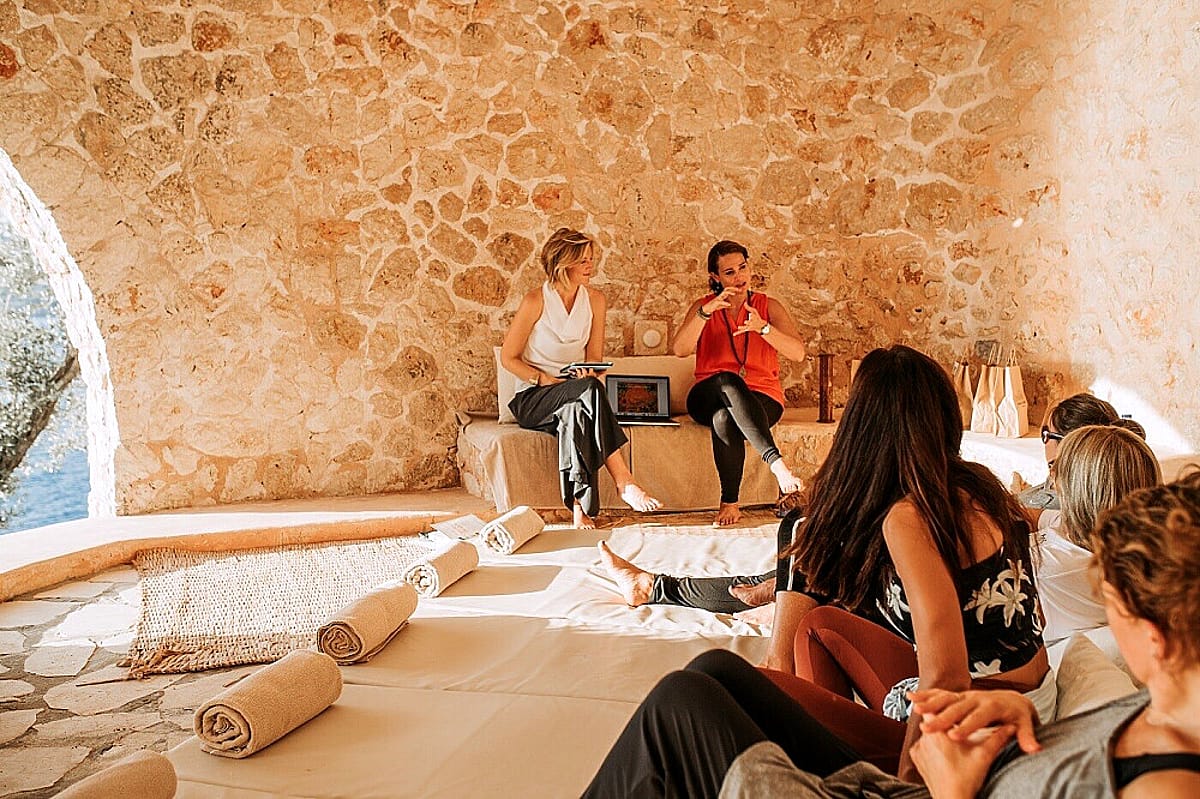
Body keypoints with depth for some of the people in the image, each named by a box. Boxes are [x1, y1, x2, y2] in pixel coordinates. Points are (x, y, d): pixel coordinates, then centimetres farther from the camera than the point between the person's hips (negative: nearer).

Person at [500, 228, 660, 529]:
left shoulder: (595, 300, 5)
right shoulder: (536, 301, -9)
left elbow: (594, 359, 10)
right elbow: (508, 358, -5)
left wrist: (587, 375, -14)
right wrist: (547, 380, -17)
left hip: (573, 396, 3)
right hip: (533, 399, -3)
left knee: (576, 412, -38)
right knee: (589, 391, -36)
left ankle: (579, 507, -43)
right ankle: (624, 481, -39)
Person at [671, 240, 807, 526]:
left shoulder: (769, 307, 10)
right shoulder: (702, 307, 12)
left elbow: (798, 353, -6)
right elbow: (679, 349, -7)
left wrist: (762, 328, -21)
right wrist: (706, 311, -19)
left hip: (762, 398, -1)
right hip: (708, 397, 1)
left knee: (724, 419, -36)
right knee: (727, 381, -37)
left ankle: (730, 503, -28)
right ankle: (774, 460, -44)